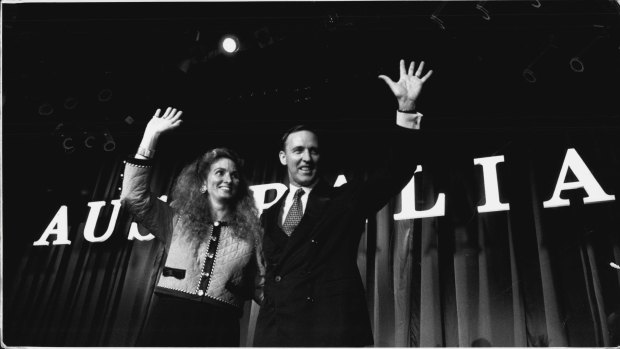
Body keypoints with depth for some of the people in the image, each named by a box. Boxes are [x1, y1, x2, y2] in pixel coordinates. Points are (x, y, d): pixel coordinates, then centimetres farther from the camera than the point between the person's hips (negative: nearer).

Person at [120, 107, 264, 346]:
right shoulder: (177, 219, 12)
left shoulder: (249, 232, 12)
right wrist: (150, 137, -1)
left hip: (219, 328, 0)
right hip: (167, 320, 0)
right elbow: (133, 196, 0)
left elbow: (258, 286, 12)